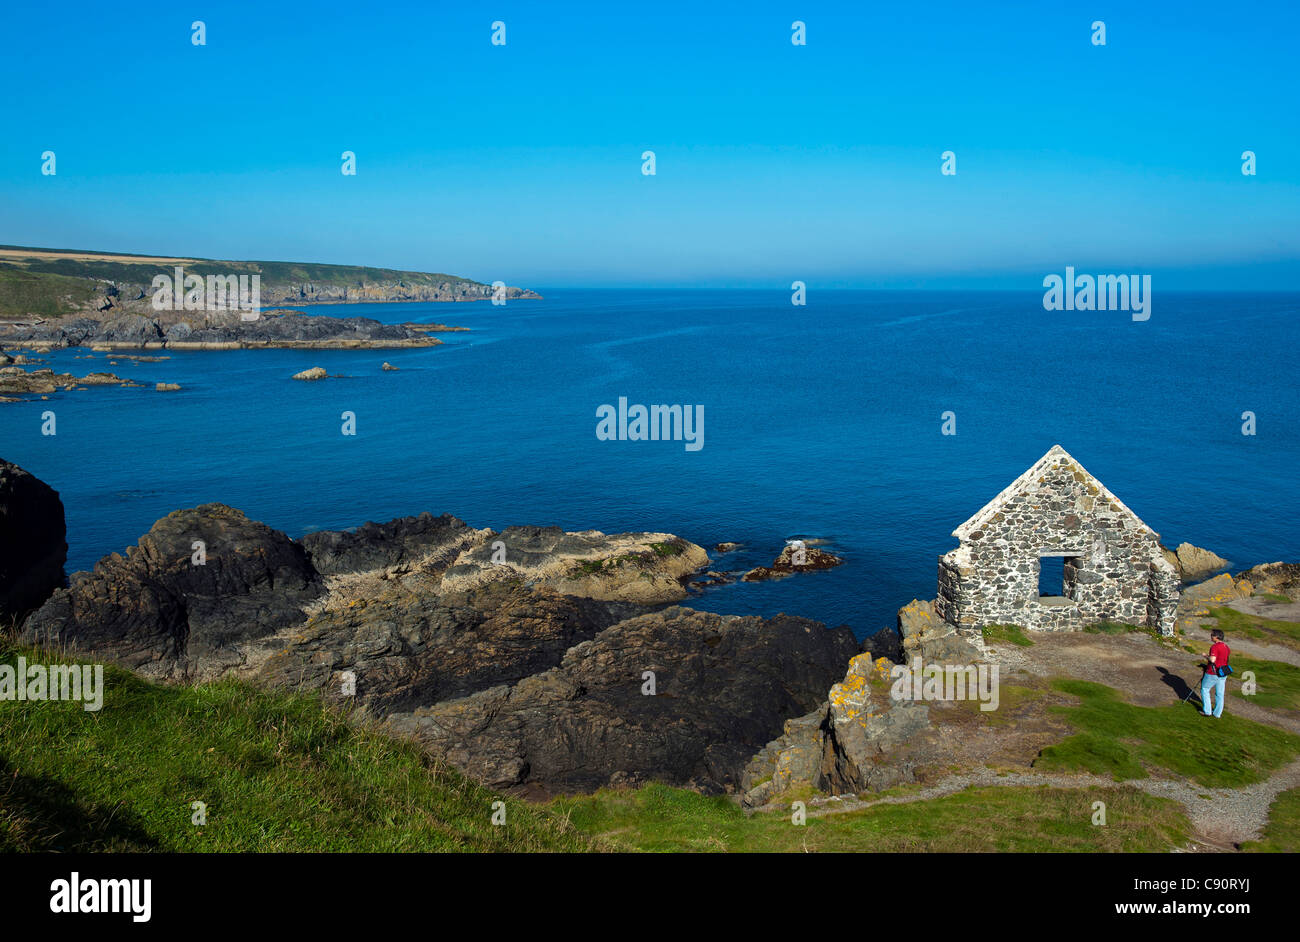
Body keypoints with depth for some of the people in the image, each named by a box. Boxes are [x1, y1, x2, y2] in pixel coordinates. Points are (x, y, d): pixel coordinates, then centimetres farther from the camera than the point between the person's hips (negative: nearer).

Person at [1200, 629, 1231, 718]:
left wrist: (1206, 656, -10)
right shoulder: (1226, 647, 6)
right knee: (1219, 694, 12)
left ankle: (1207, 711, 12)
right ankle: (1217, 713, 19)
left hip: (1212, 674, -7)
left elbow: (1212, 660, -30)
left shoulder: (1215, 647, -20)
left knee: (1204, 689, 10)